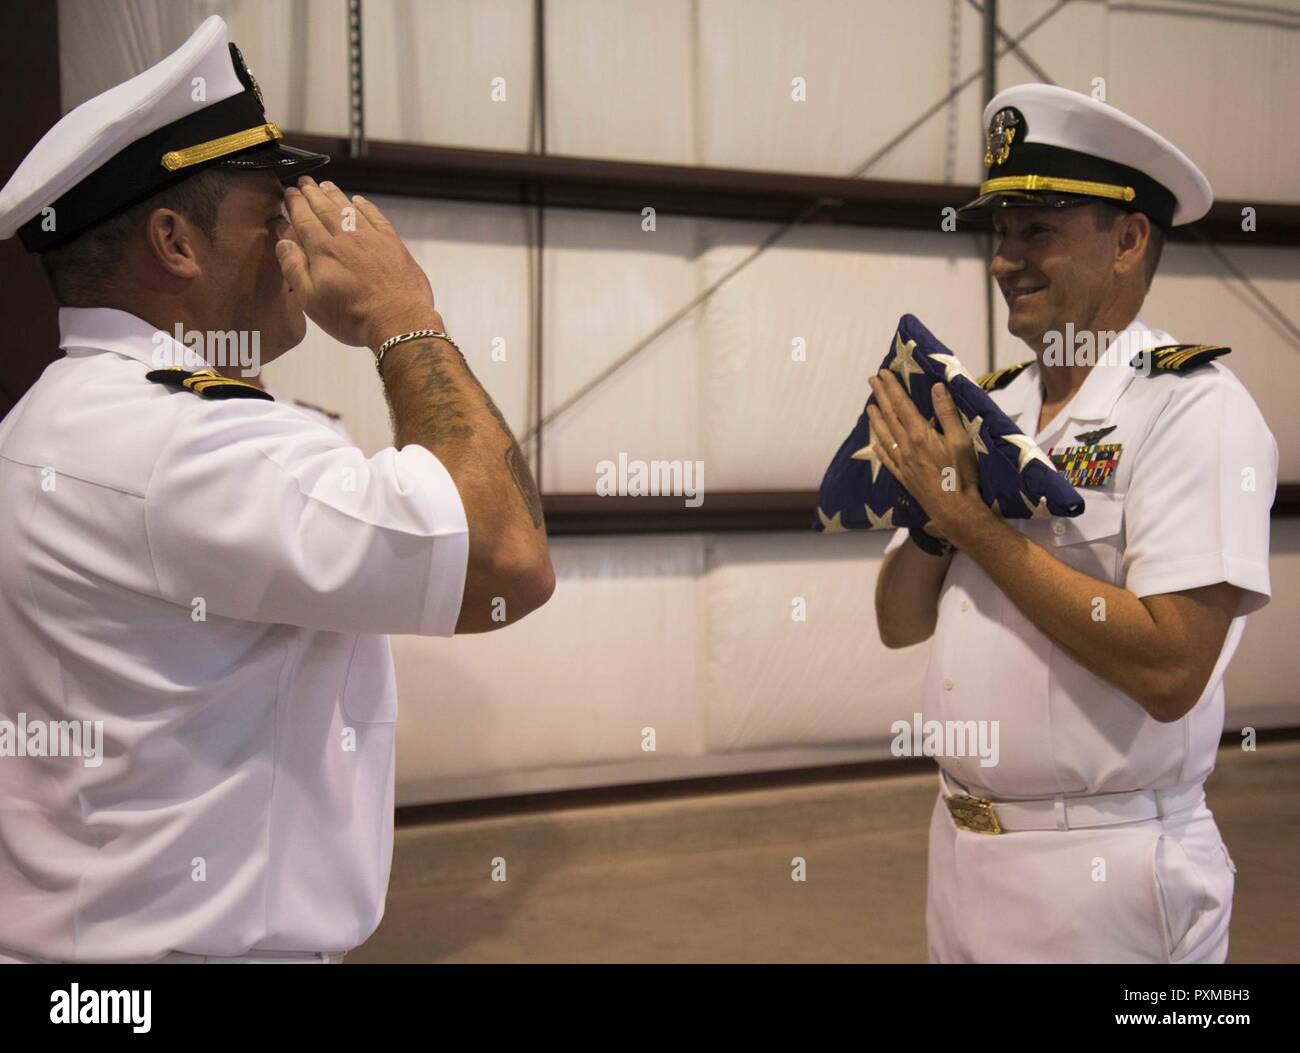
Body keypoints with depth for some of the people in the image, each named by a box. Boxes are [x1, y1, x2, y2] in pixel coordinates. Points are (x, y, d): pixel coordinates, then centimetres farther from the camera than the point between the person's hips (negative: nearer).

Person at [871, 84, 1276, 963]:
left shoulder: (1193, 406, -13)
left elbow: (1170, 670, -23)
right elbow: (901, 623, 8)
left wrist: (972, 521, -18)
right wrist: (934, 513, -11)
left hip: (1105, 870, -6)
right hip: (964, 851, 6)